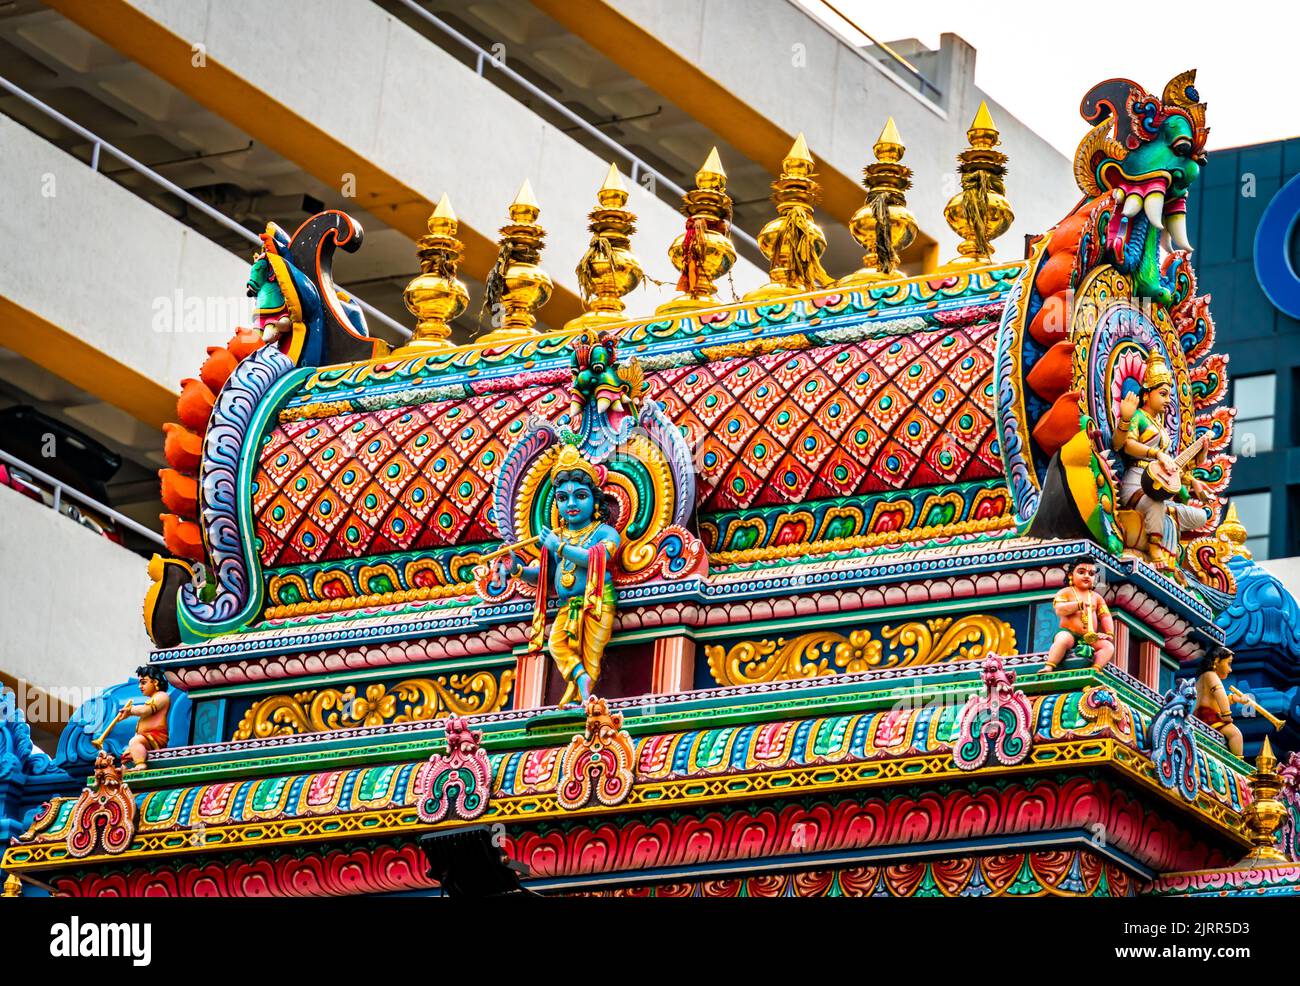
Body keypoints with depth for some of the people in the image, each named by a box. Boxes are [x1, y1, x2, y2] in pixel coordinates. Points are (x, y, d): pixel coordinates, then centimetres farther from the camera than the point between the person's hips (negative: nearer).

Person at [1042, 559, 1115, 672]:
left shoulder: (1096, 597, 19)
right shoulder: (1066, 592, 6)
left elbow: (1105, 616, 13)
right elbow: (1059, 610, -11)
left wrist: (1109, 634, -3)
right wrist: (1079, 604, -19)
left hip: (1090, 638, 5)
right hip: (1069, 633, -5)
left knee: (1109, 646, -19)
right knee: (1063, 639, -38)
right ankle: (1048, 668, -37)